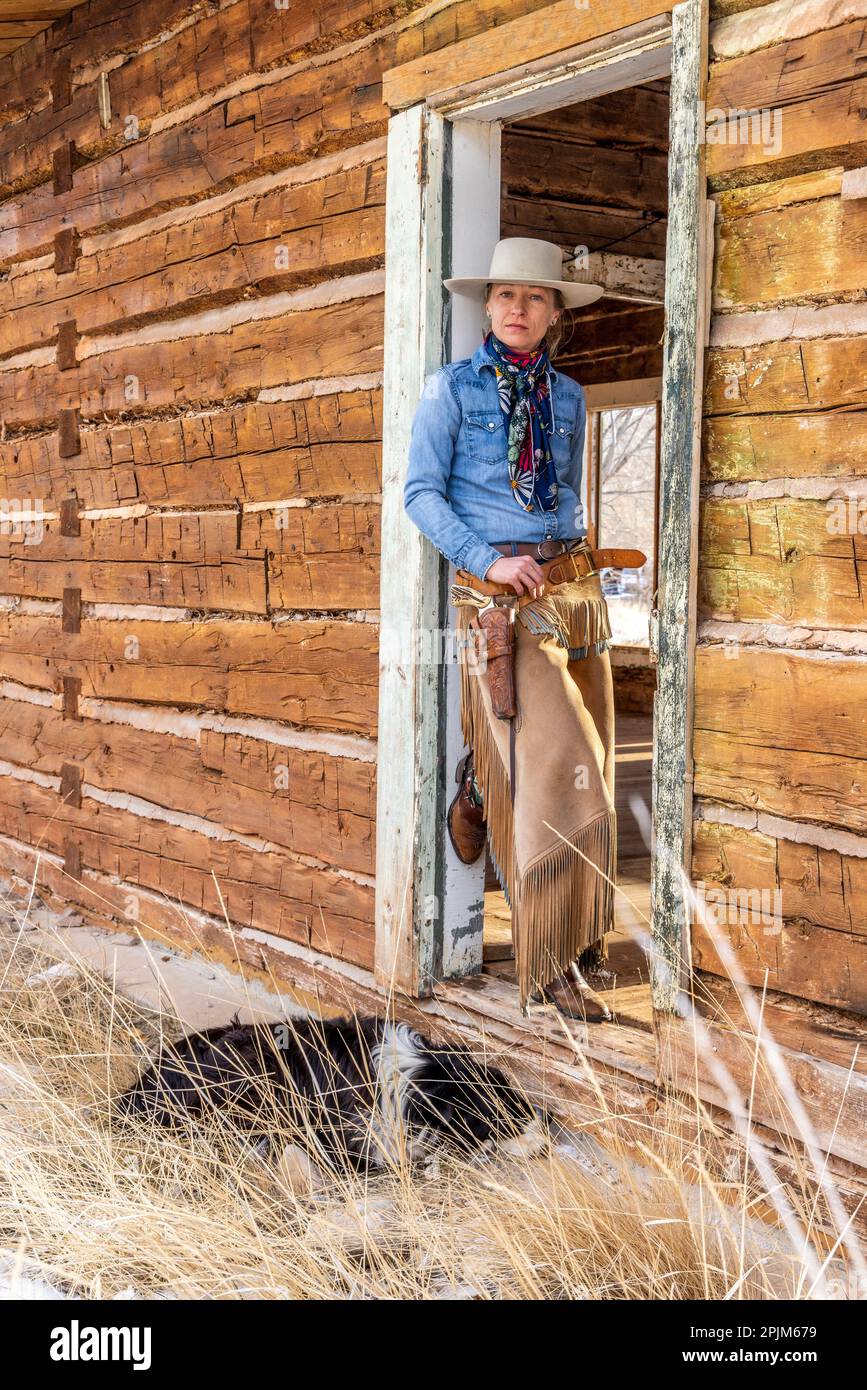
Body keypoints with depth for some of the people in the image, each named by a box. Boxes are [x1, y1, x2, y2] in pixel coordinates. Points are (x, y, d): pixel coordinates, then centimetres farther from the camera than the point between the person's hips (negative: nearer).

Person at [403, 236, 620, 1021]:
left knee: (583, 766, 5)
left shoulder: (566, 396, 15)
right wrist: (488, 560, -15)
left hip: (572, 589, 5)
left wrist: (568, 568, 7)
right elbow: (421, 493, -3)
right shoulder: (451, 388, 3)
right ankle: (550, 969, -1)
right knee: (544, 769, -9)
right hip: (497, 600, -5)